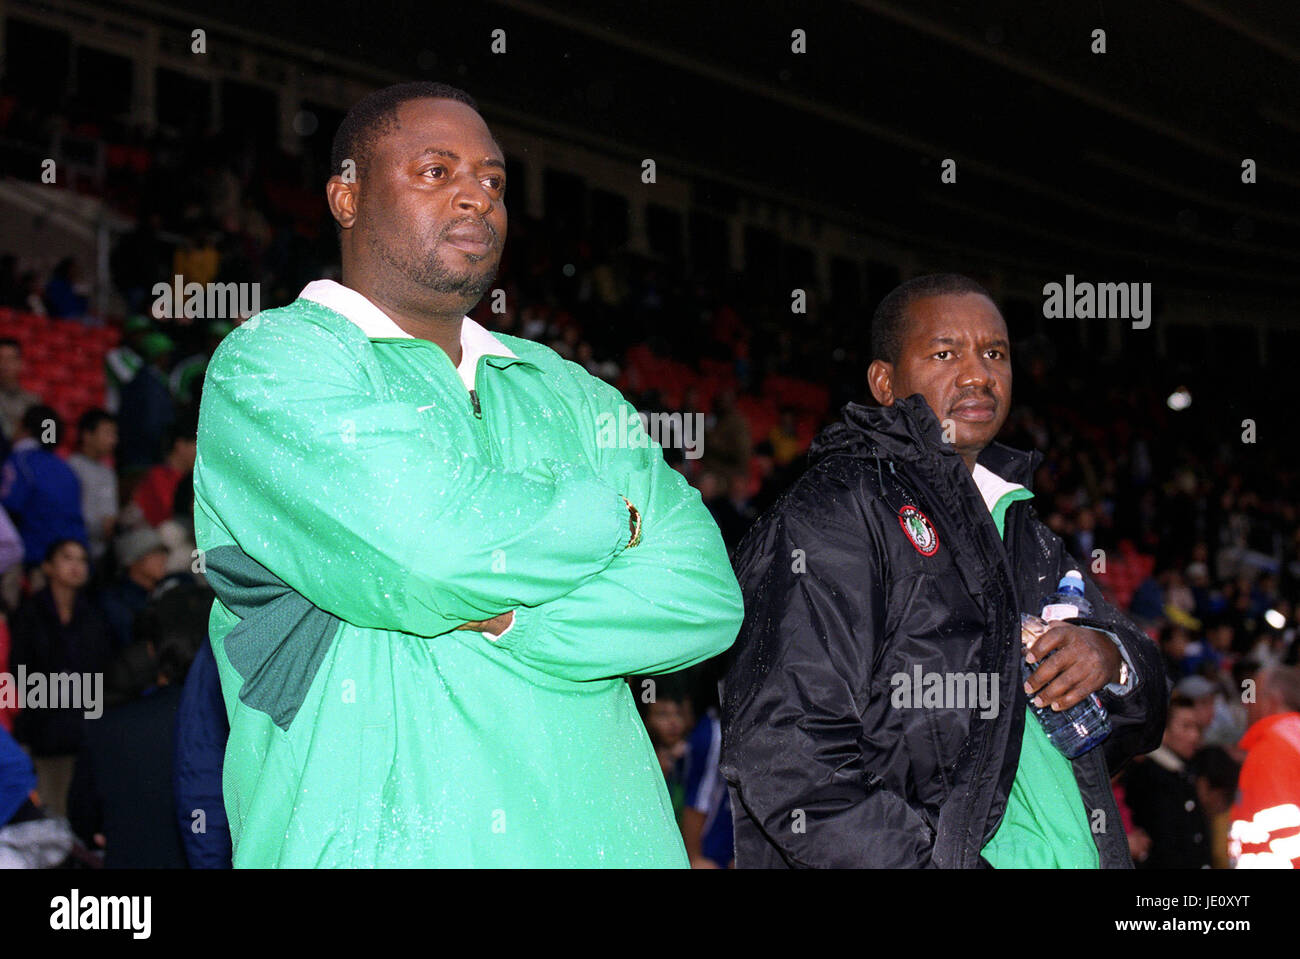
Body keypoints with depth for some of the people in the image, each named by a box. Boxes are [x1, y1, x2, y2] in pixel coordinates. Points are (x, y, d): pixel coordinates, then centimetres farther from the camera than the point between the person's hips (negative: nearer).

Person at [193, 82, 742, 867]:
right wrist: (612, 516, -4)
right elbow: (424, 546, -20)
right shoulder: (271, 363, -3)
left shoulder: (567, 392, 14)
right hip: (382, 841, -5)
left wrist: (500, 619, -12)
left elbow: (707, 593, 1)